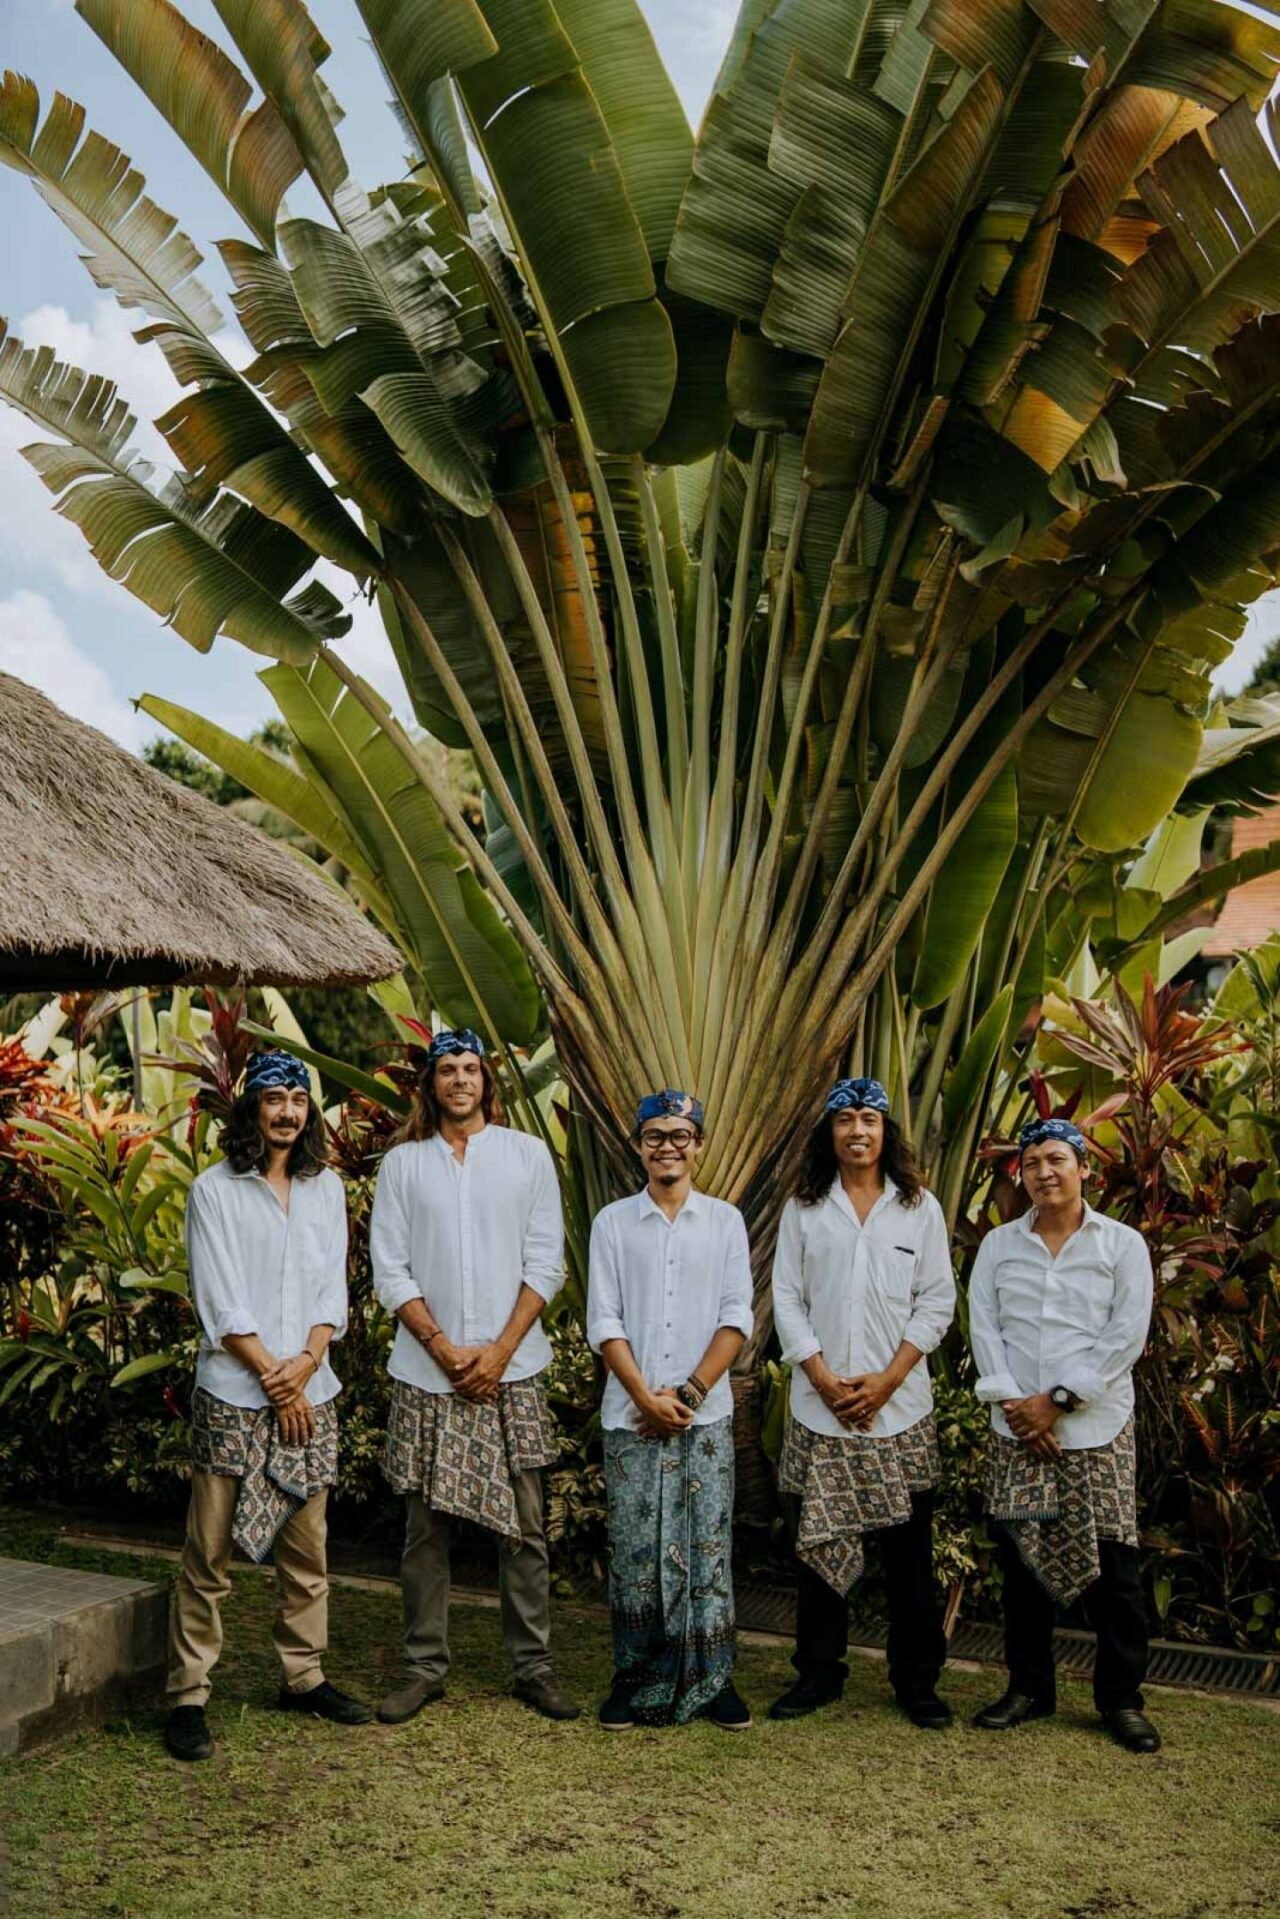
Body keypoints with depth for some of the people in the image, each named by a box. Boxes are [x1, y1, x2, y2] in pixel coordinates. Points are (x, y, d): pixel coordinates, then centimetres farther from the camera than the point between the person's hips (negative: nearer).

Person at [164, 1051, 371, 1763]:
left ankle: (304, 1676, 22)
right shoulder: (215, 1190, -3)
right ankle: (188, 1697, 5)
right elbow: (221, 1304, -8)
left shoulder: (326, 1187, 10)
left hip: (310, 1393, 4)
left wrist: (306, 1363, -8)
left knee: (306, 1548, 10)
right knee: (210, 1556, -2)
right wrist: (273, 1377, -10)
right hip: (234, 1395, -4)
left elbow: (333, 1288, 7)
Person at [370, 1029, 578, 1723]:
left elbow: (545, 1263, 2)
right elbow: (389, 1270, 2)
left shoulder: (528, 1155, 5)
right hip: (426, 1373, 0)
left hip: (511, 1370, 0)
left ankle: (533, 1665, 12)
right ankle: (423, 1666, 14)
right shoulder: (403, 1163, 6)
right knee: (425, 1524, 4)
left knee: (523, 1526, 3)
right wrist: (445, 1349, -8)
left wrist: (500, 1350, -7)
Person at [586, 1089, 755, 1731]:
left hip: (706, 1414, 0)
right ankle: (636, 1681, 12)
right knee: (635, 1550, 2)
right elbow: (604, 1321, 1)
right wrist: (646, 1398, -9)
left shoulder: (725, 1221, 6)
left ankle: (712, 1680, 11)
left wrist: (690, 1394, -9)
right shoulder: (613, 1222, 5)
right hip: (630, 1414, 0)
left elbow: (736, 1317, 1)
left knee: (708, 1546, 2)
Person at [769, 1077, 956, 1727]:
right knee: (818, 1541, 5)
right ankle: (818, 1673, 16)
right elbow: (787, 1300, 2)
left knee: (908, 1547, 3)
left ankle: (916, 1679, 14)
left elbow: (937, 1302, 2)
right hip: (820, 1406, 1)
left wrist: (887, 1379, -8)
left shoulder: (920, 1209, 4)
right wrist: (824, 1379, -8)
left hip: (900, 1405, 0)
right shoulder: (803, 1209, 6)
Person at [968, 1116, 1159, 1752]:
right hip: (1016, 1431, 2)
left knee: (1113, 1566, -2)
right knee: (1021, 1561, 6)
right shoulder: (999, 1245, 9)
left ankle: (1121, 1698, 11)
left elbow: (1126, 1336, -6)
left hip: (1097, 1430, -2)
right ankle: (1029, 1688, 20)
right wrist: (1011, 1402, -10)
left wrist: (1058, 1400, -11)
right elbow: (983, 1327, 3)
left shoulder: (1123, 1245, 1)